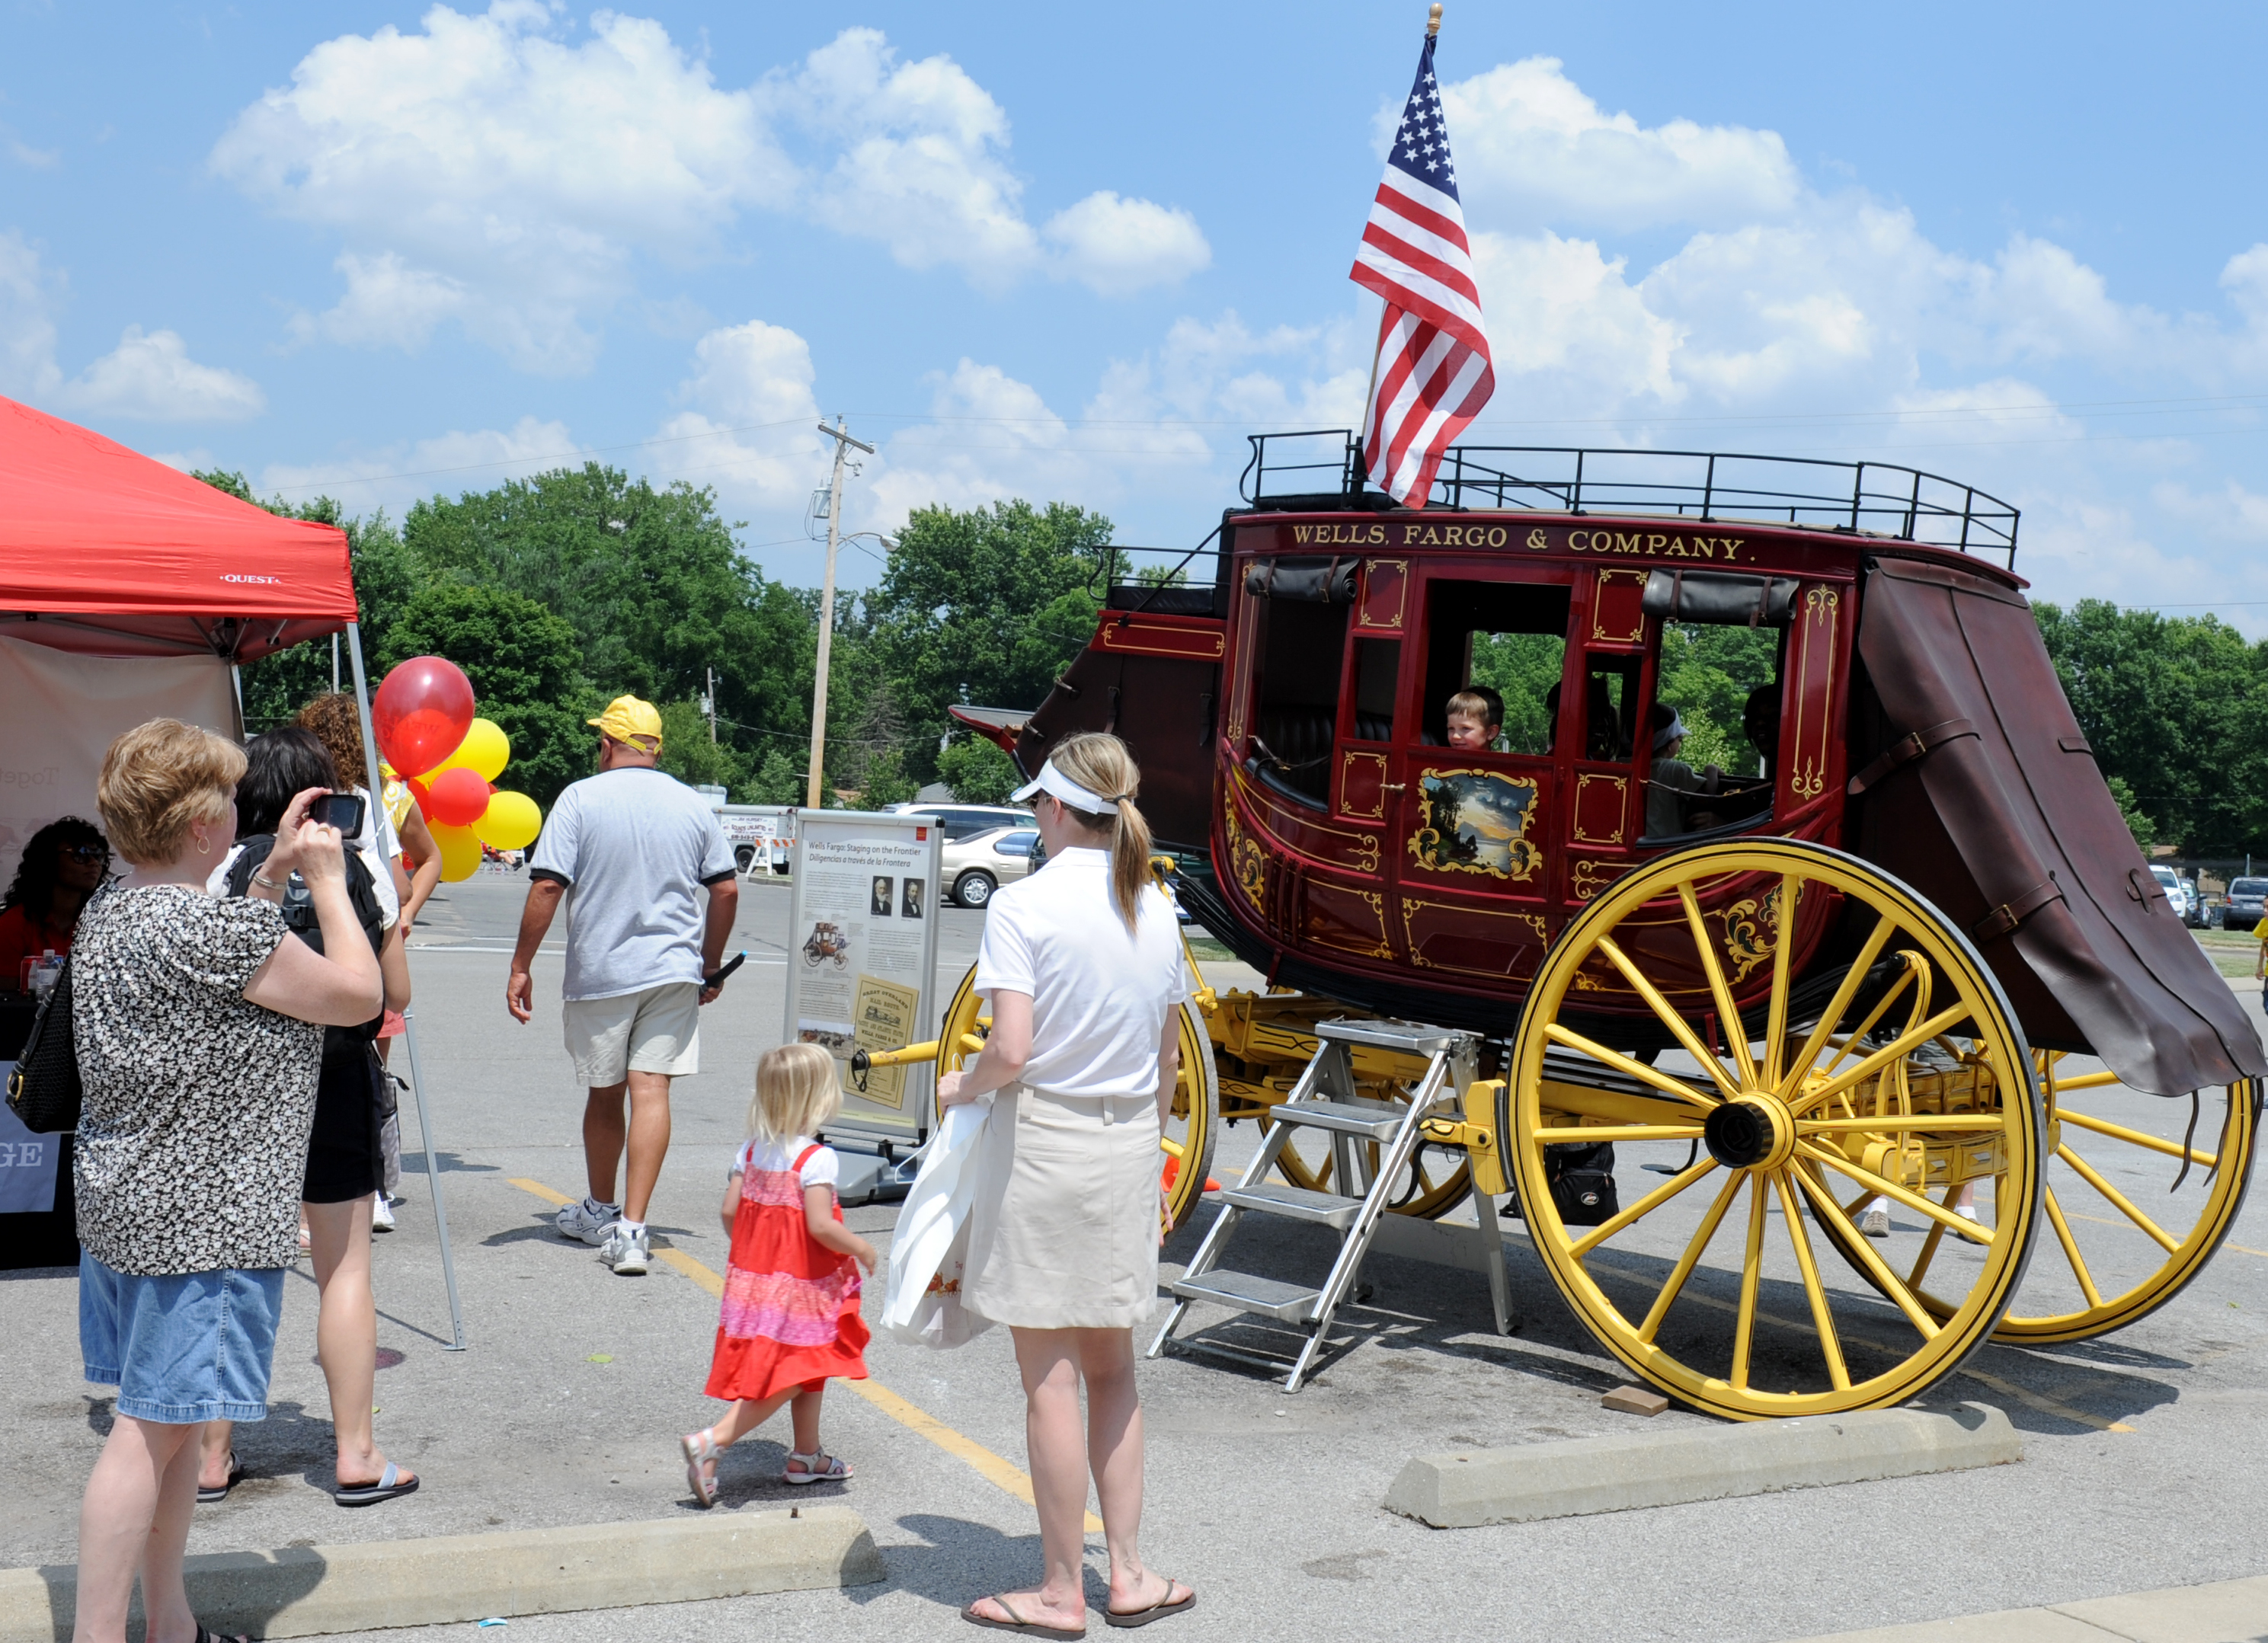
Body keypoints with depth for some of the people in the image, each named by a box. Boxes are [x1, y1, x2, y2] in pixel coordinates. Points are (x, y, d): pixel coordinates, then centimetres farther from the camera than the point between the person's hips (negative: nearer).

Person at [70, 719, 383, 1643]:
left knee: (174, 1419, 17)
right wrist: (327, 883, 1)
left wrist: (274, 876, 20)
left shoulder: (109, 912, 9)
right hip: (200, 1220, -10)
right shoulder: (209, 926, -21)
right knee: (152, 1426, -5)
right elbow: (356, 994, -11)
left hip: (120, 1201, 10)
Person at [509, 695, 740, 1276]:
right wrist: (711, 967, 18)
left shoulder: (581, 798, -5)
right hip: (674, 971, 1)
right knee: (651, 1091, -4)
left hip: (600, 972, -1)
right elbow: (726, 890, 7)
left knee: (605, 1094, 14)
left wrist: (521, 967, -4)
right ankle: (630, 1229, -13)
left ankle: (600, 1211, 32)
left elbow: (547, 887, -11)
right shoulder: (693, 804, 5)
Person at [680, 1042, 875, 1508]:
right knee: (783, 1380, -2)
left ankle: (807, 1456, 30)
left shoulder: (752, 1151, 2)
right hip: (800, 1287, -8)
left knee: (809, 1371, 21)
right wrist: (860, 1247, -8)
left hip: (754, 1274, 8)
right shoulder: (817, 1159, -19)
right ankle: (710, 1442, -12)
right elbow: (820, 1226, -24)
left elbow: (729, 1211, 2)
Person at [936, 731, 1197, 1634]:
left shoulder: (1023, 906, -13)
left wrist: (960, 1085, -1)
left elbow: (1011, 1052, -21)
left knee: (1050, 1378, 4)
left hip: (1043, 1141, -6)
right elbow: (1166, 1061, 12)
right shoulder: (1155, 910, 6)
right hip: (1129, 1148, 6)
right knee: (1112, 1370, 17)